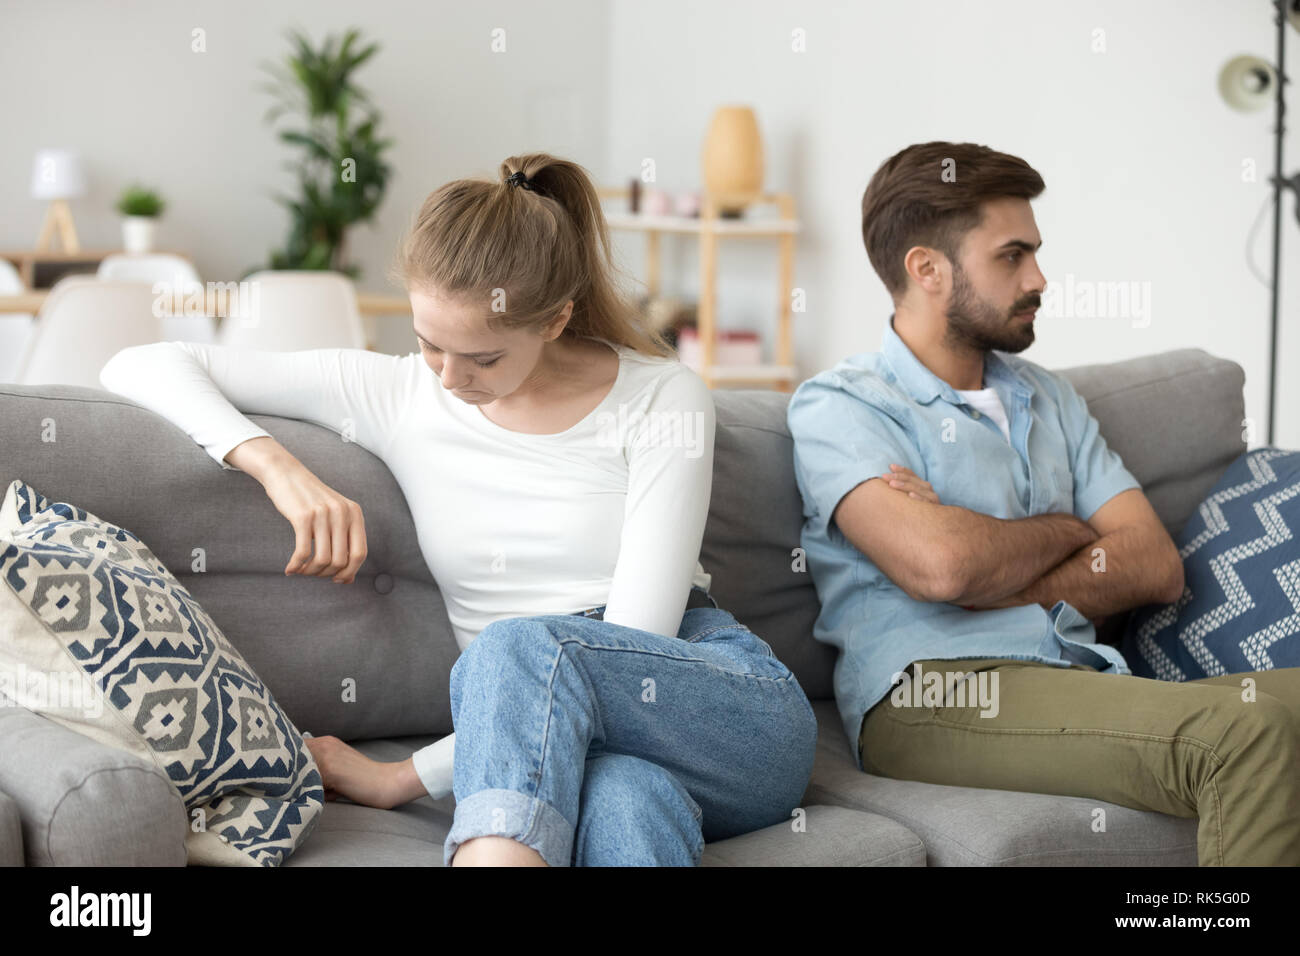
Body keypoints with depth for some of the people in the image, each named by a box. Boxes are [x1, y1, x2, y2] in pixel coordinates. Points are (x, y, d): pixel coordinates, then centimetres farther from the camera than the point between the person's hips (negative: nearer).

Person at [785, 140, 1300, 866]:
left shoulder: (1050, 398, 25)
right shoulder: (837, 404, 4)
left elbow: (1156, 566, 10)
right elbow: (941, 563, -16)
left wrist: (987, 577, -6)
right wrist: (1067, 530, 5)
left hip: (1087, 686, 7)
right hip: (936, 698, -7)